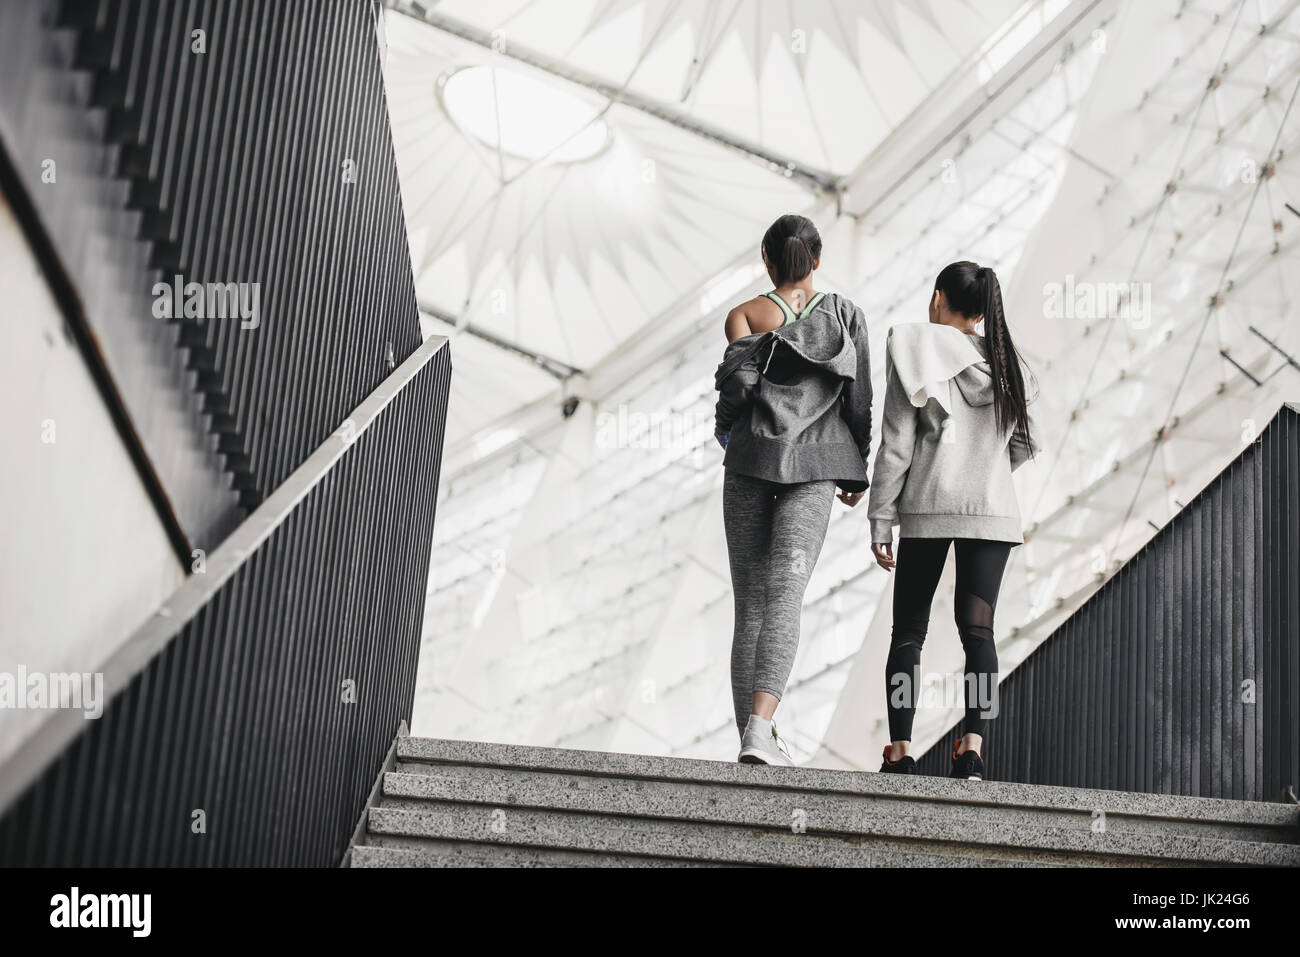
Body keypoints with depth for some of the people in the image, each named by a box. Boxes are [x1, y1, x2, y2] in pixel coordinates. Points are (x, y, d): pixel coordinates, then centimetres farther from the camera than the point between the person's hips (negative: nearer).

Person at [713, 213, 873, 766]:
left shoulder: (745, 314, 5)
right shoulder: (845, 315, 10)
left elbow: (739, 383, -10)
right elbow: (859, 398, 7)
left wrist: (725, 429, 10)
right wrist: (858, 472, 17)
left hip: (751, 457, 0)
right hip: (815, 466, 0)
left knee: (750, 601, 7)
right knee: (785, 596, -9)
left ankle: (752, 733, 7)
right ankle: (760, 729, -26)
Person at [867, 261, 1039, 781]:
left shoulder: (915, 351, -1)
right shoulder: (1005, 362, 11)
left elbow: (896, 442, -6)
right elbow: (1024, 444, 15)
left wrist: (880, 519, -3)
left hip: (927, 508, -3)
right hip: (992, 509, 3)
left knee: (908, 631, 5)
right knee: (977, 628, 1)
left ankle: (900, 751, 1)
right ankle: (973, 745, -11)